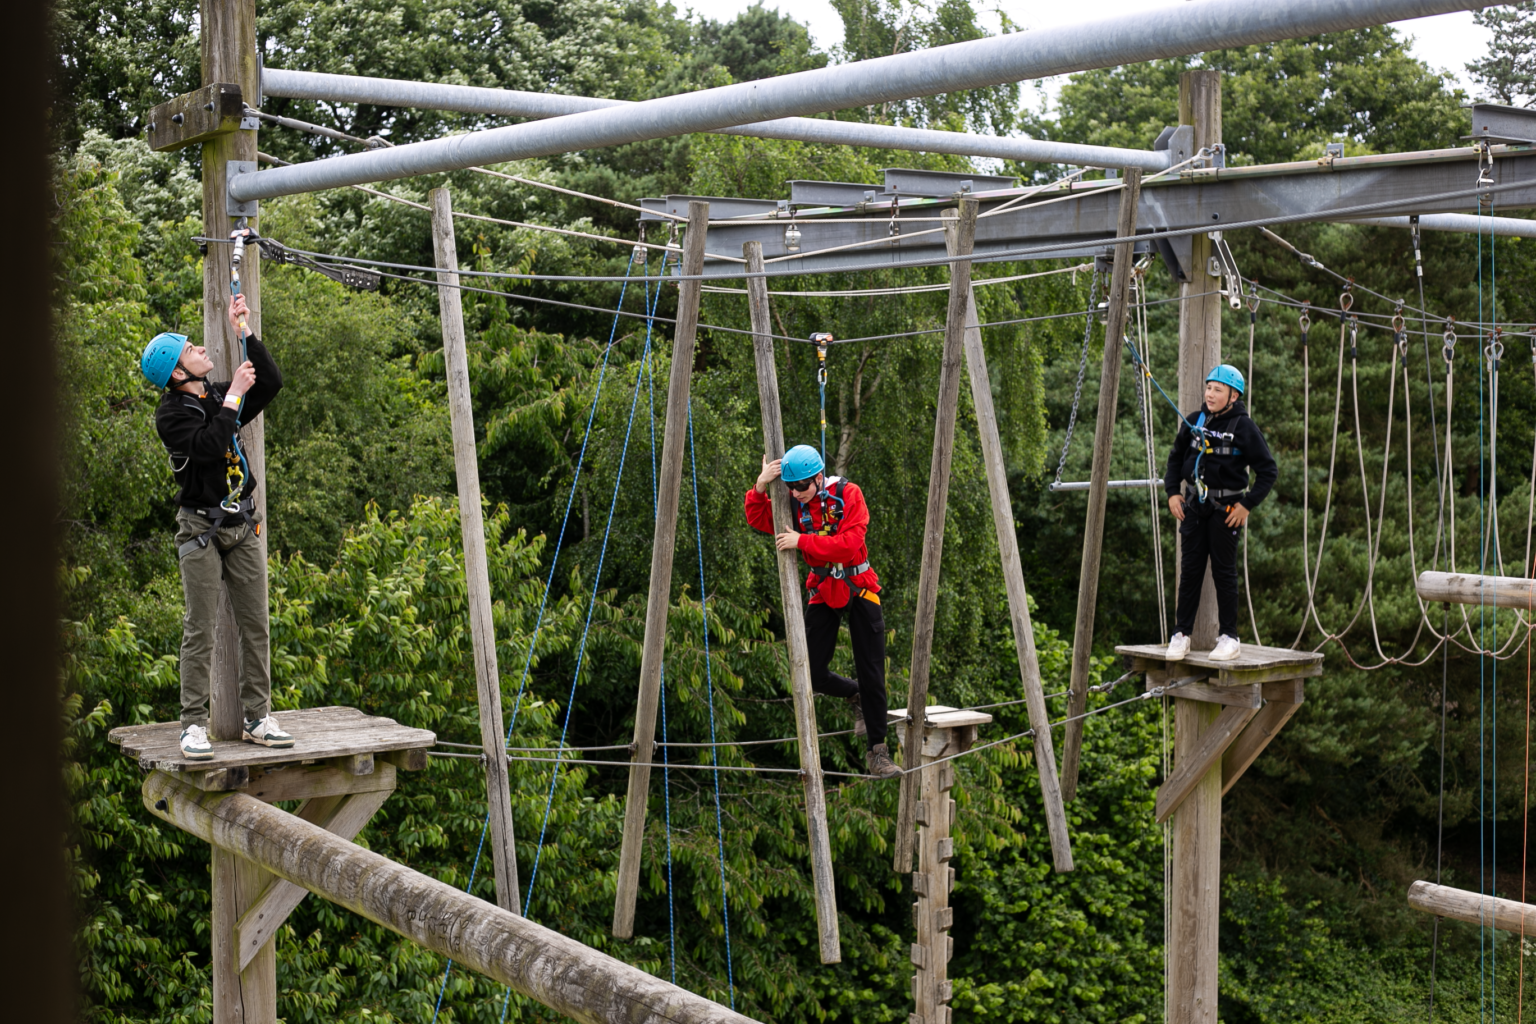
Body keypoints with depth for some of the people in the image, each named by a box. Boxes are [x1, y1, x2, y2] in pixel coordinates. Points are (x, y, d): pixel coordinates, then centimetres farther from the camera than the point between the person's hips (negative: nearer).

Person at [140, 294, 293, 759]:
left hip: (243, 526, 6)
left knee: (255, 625, 5)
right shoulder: (171, 415, -9)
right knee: (200, 630, -6)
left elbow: (272, 383, 10)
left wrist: (244, 331, 4)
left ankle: (257, 718, 10)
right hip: (201, 530, -6)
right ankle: (194, 725, -3)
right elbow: (208, 446, -24)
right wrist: (234, 396, -19)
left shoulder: (221, 397, 11)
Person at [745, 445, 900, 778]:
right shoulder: (793, 504, -4)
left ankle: (877, 753, 5)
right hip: (823, 591, 4)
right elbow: (758, 521, -8)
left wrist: (803, 541, -31)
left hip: (858, 587, -4)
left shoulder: (848, 494, -16)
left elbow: (849, 543, -26)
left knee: (871, 674, -5)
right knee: (812, 675, -1)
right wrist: (760, 488, -25)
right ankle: (854, 696, 31)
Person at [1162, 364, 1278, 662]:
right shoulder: (1194, 421, 4)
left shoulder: (1244, 427, -8)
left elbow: (1268, 470, -5)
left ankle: (1229, 637, 9)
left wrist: (1247, 505, -11)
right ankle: (1182, 633, 11)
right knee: (1190, 569, 5)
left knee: (1224, 571, 1)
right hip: (1194, 504, 4)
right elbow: (1176, 458, 16)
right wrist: (1172, 492, 4)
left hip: (1227, 508, -4)